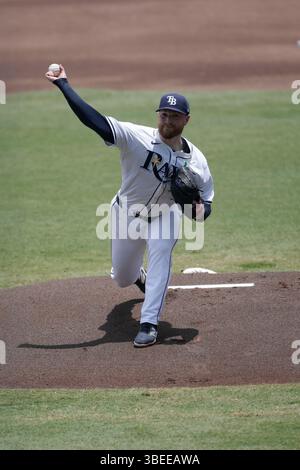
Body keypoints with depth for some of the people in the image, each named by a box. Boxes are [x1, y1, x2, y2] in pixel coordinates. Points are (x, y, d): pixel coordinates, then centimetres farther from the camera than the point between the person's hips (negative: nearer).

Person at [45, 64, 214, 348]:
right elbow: (94, 120, -34)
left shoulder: (195, 160, -16)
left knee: (160, 254, -30)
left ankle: (149, 324, -25)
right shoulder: (137, 137, -25)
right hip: (127, 215, 0)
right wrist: (63, 85, -43)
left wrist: (200, 209, -31)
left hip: (163, 215, 0)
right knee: (122, 279, 14)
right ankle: (140, 276, 55)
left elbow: (206, 200, -6)